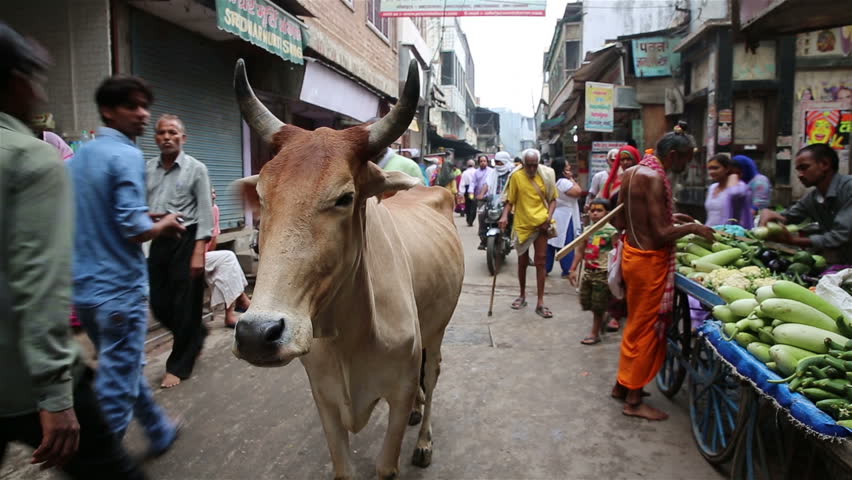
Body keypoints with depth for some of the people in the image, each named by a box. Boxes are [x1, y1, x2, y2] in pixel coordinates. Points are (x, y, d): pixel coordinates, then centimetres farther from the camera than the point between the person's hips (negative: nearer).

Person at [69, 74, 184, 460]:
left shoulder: (77, 157, 11)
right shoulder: (126, 156, -15)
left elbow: (77, 220, 19)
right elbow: (134, 228, -23)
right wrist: (166, 225, -3)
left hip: (83, 287, 9)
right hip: (119, 288, -9)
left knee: (124, 368, 23)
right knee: (116, 387, 2)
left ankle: (159, 431, 42)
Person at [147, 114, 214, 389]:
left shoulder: (196, 169, -2)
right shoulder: (147, 169, 8)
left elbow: (205, 212, -6)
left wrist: (199, 251, -13)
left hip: (185, 241, -4)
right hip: (157, 242, 4)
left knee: (184, 306, 2)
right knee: (159, 304, 9)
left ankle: (178, 366, 18)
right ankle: (196, 335, 36)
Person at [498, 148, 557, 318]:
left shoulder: (546, 175, -2)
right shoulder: (516, 176, -4)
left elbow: (552, 199, 4)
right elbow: (510, 201, -2)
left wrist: (549, 216, -12)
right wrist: (504, 216, -18)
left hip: (541, 224, 0)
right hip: (522, 225, 0)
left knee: (540, 262, 0)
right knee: (522, 262, 13)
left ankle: (540, 303, 5)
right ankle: (522, 295, 31)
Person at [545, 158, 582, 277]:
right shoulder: (563, 182, -17)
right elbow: (578, 192, -19)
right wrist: (572, 179, -10)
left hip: (552, 217, 9)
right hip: (564, 217, -9)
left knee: (550, 244, 10)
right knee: (566, 245, -3)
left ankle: (545, 268, 13)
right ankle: (567, 271, 0)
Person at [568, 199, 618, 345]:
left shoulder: (611, 231, -11)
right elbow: (580, 251, 12)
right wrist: (573, 269, 10)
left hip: (603, 273, -6)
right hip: (588, 271, 6)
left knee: (598, 306, 3)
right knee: (587, 302, 12)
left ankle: (595, 334, 14)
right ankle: (601, 323, 34)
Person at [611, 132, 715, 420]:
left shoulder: (632, 173, 8)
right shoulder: (655, 179, -20)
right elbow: (661, 234, -24)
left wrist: (669, 217, 15)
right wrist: (691, 227, -7)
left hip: (632, 253, 10)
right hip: (649, 259, -9)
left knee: (637, 323, 21)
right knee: (646, 328, 2)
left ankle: (622, 384, 33)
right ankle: (634, 400, 14)